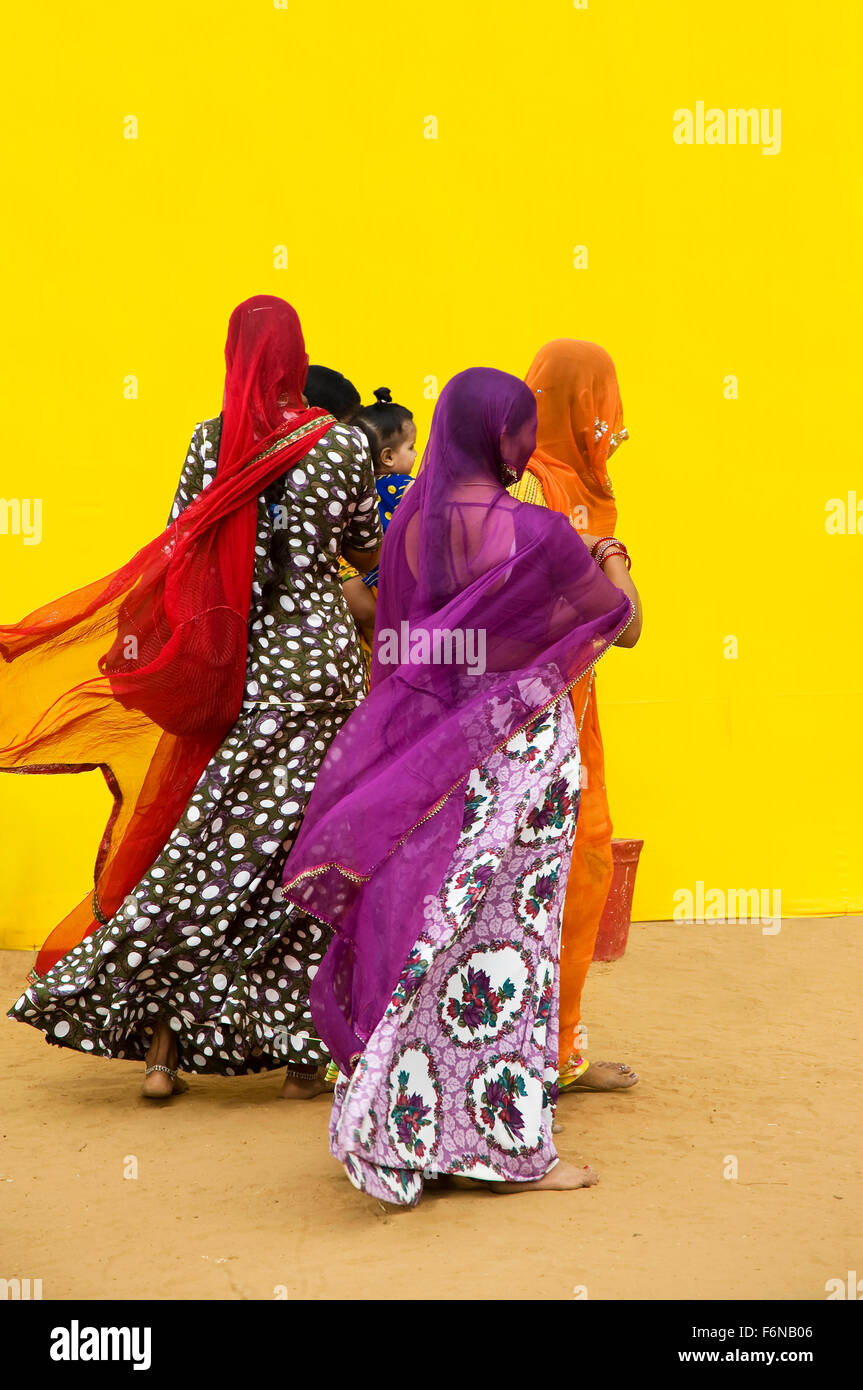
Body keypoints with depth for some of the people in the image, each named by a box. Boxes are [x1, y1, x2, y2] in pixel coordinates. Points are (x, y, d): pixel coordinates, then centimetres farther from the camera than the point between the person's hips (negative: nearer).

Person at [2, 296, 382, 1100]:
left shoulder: (211, 443, -2)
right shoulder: (344, 444, -1)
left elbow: (178, 556, -1)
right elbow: (370, 553, 11)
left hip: (240, 671, 0)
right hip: (321, 659, 0)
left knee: (211, 849, 7)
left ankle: (164, 1037, 8)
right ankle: (302, 1048, 11)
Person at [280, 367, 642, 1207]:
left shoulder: (409, 527, 0)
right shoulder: (538, 534, -17)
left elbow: (398, 651, 9)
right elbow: (625, 627, -5)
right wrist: (613, 565, 15)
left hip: (426, 751, 6)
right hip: (519, 751, -6)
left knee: (430, 931, 15)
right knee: (504, 941, 3)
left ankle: (410, 1128, 24)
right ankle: (504, 1144, 13)